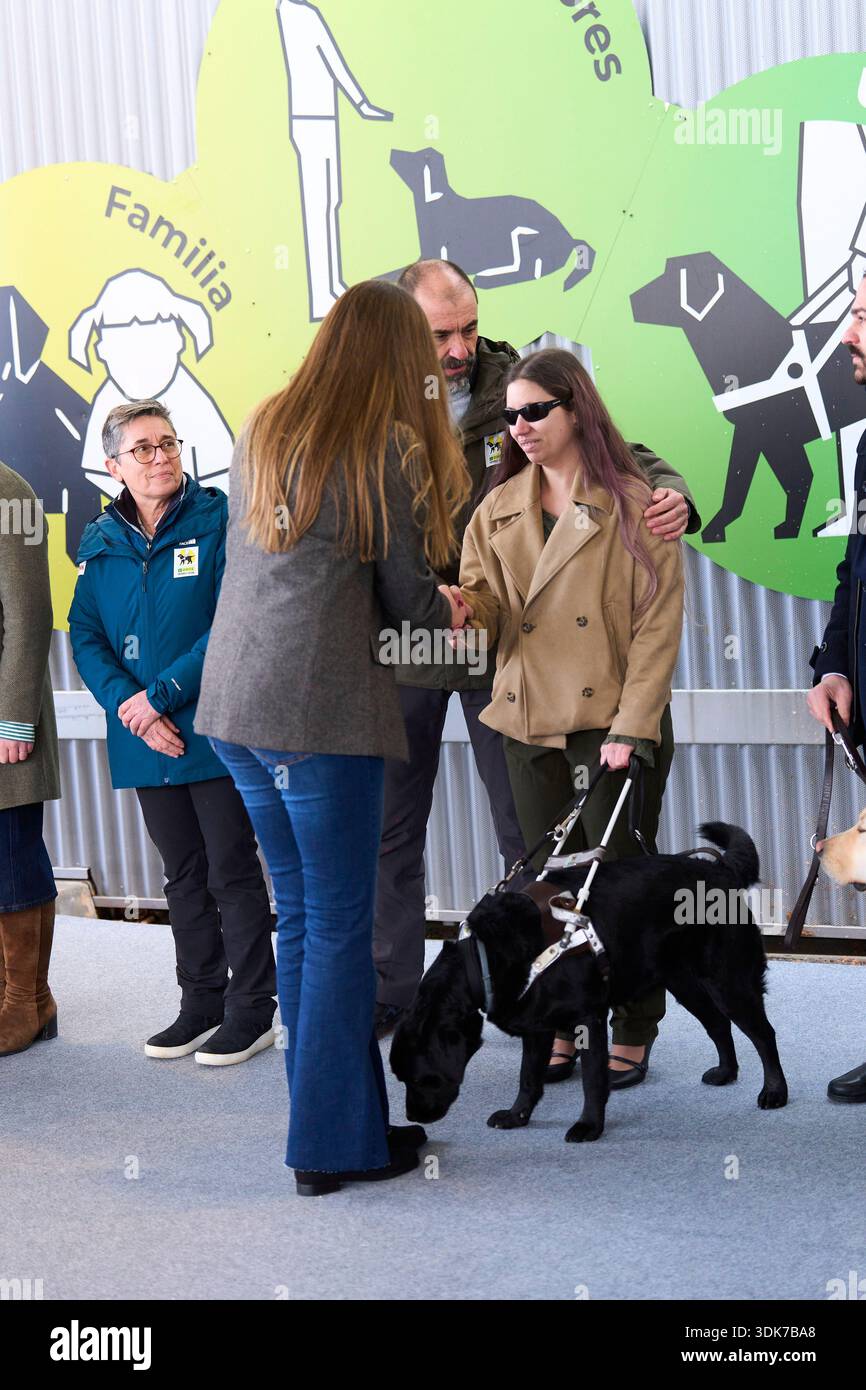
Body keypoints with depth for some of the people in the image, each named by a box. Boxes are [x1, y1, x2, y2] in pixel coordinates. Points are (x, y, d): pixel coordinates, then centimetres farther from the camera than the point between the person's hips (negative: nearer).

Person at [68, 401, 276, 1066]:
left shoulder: (220, 520, -8)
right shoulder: (100, 542, 8)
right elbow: (85, 635, 4)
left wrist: (162, 695, -18)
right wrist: (126, 703, -13)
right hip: (146, 740, 5)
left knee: (233, 872, 1)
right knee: (183, 877, 14)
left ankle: (252, 1009, 11)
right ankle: (201, 1003, 25)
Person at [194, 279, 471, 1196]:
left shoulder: (261, 433, 13)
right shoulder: (389, 449, -6)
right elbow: (410, 596, -2)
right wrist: (448, 610, 21)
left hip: (233, 705, 7)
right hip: (321, 711, -7)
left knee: (299, 912, 14)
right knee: (337, 923, 1)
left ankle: (336, 1114, 22)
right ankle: (335, 1144, 7)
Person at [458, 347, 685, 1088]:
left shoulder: (634, 505, -3)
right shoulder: (498, 510, 12)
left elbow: (659, 625, -7)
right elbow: (484, 609, 4)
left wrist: (631, 727, -14)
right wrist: (459, 600, -21)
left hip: (613, 725, -4)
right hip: (528, 722, 4)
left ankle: (632, 1034, 13)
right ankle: (561, 1028, 20)